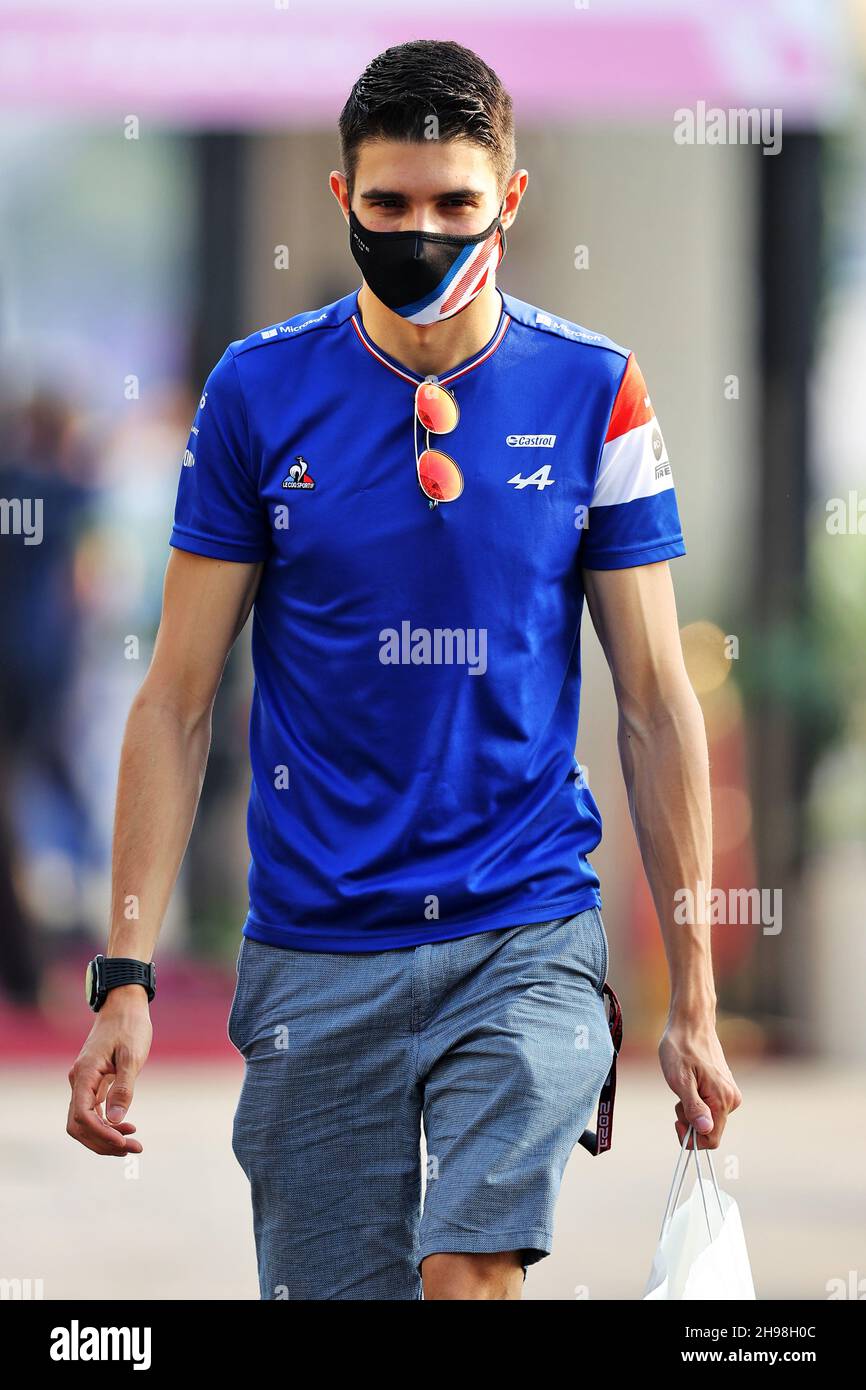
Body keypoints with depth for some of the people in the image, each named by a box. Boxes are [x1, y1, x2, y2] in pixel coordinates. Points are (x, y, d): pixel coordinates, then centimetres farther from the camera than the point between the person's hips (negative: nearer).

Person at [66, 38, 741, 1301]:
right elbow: (177, 702, 4)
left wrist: (694, 1000, 4)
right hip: (315, 951, 1)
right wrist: (126, 977, -3)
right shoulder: (258, 393, 1)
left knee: (470, 1267, -22)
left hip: (528, 937, -1)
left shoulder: (593, 393, 1)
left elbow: (657, 704, 6)